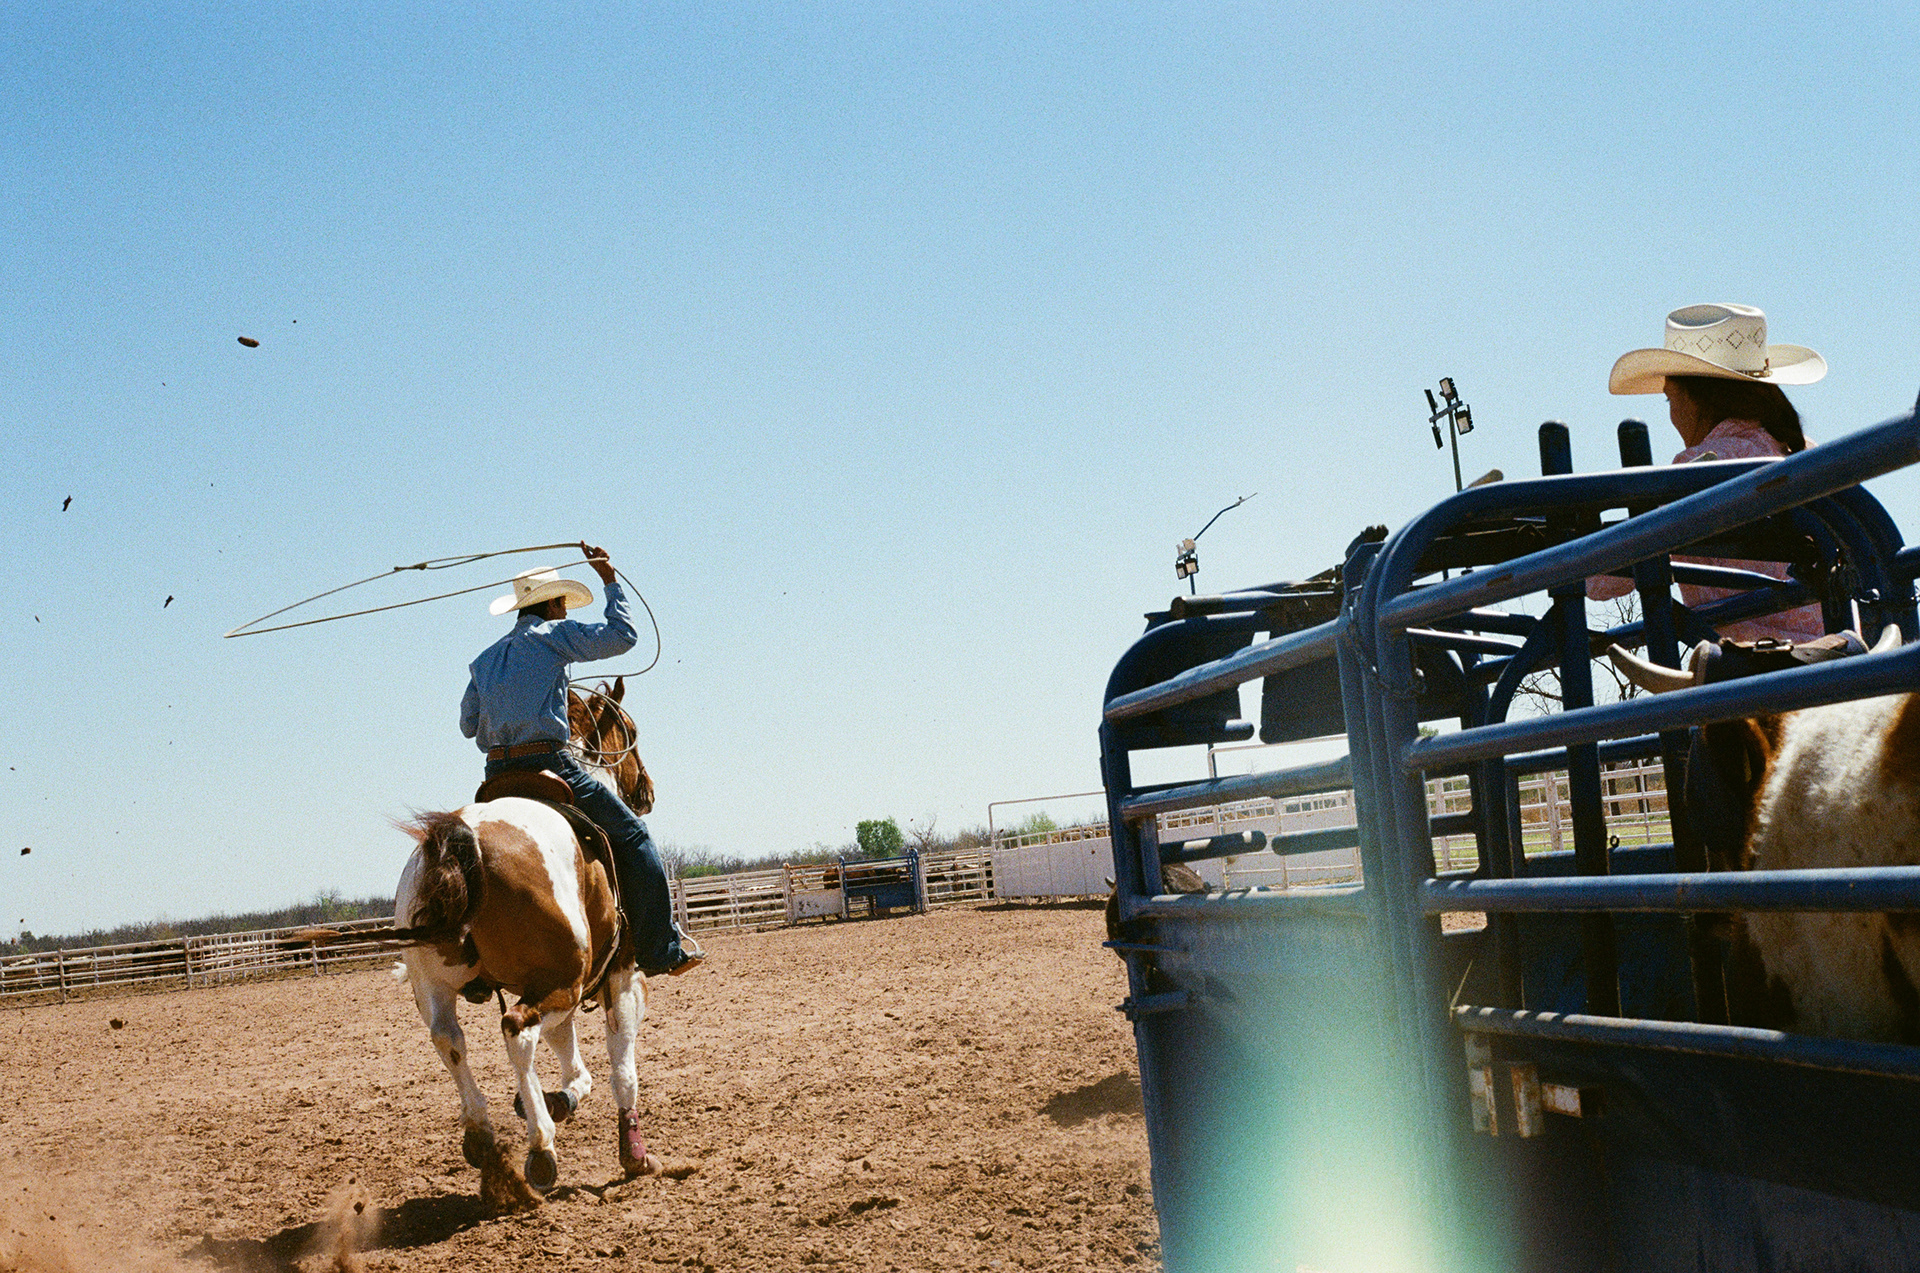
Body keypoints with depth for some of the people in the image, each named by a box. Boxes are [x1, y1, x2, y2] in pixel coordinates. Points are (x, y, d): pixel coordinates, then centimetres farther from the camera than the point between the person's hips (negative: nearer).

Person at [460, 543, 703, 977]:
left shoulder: (484, 659, 22)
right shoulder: (555, 635, 4)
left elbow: (468, 723, 22)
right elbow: (621, 636, 0)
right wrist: (611, 582, 9)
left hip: (497, 777, 6)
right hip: (548, 763, -6)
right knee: (631, 835, 4)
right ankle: (661, 950, 1)